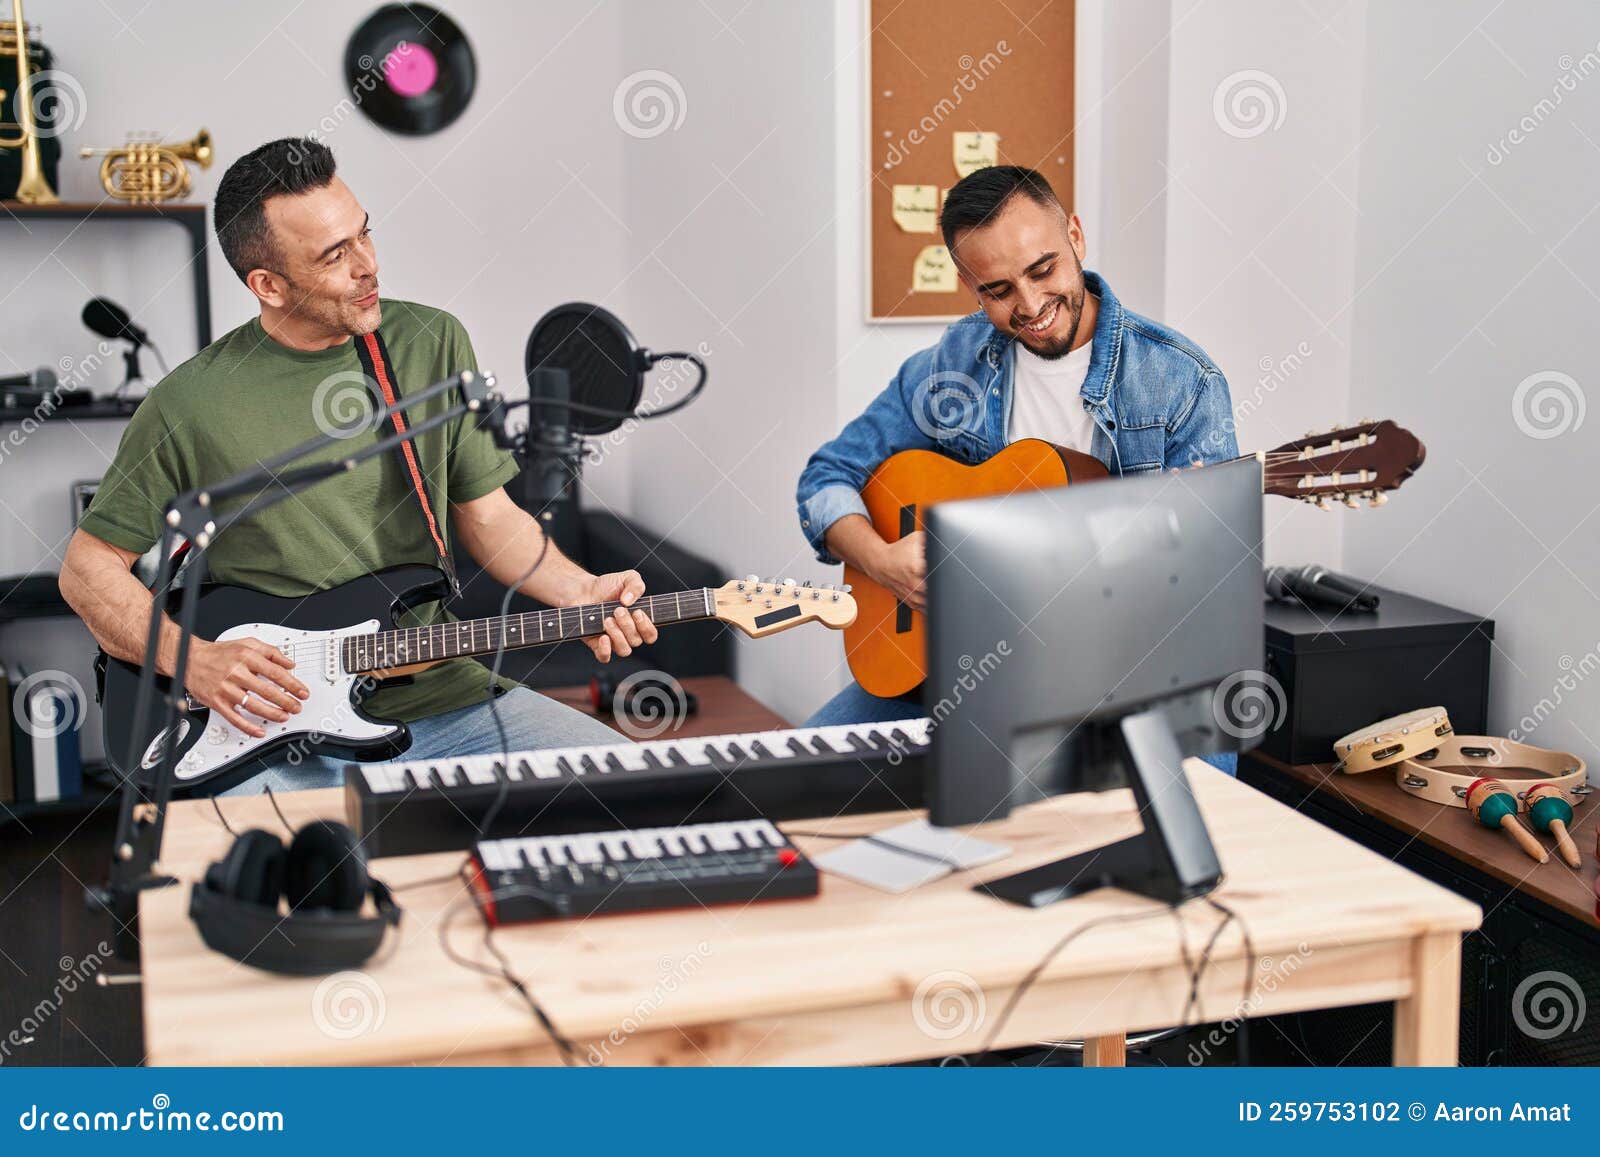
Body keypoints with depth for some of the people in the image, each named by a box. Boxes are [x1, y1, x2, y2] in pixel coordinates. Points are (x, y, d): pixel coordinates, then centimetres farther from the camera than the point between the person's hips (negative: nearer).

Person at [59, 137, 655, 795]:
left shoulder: (432, 344, 5)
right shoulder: (189, 407, -5)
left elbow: (488, 513, 11)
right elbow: (89, 567, 4)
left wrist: (581, 594, -5)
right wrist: (192, 659, -11)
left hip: (438, 692, 4)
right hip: (277, 733, -3)